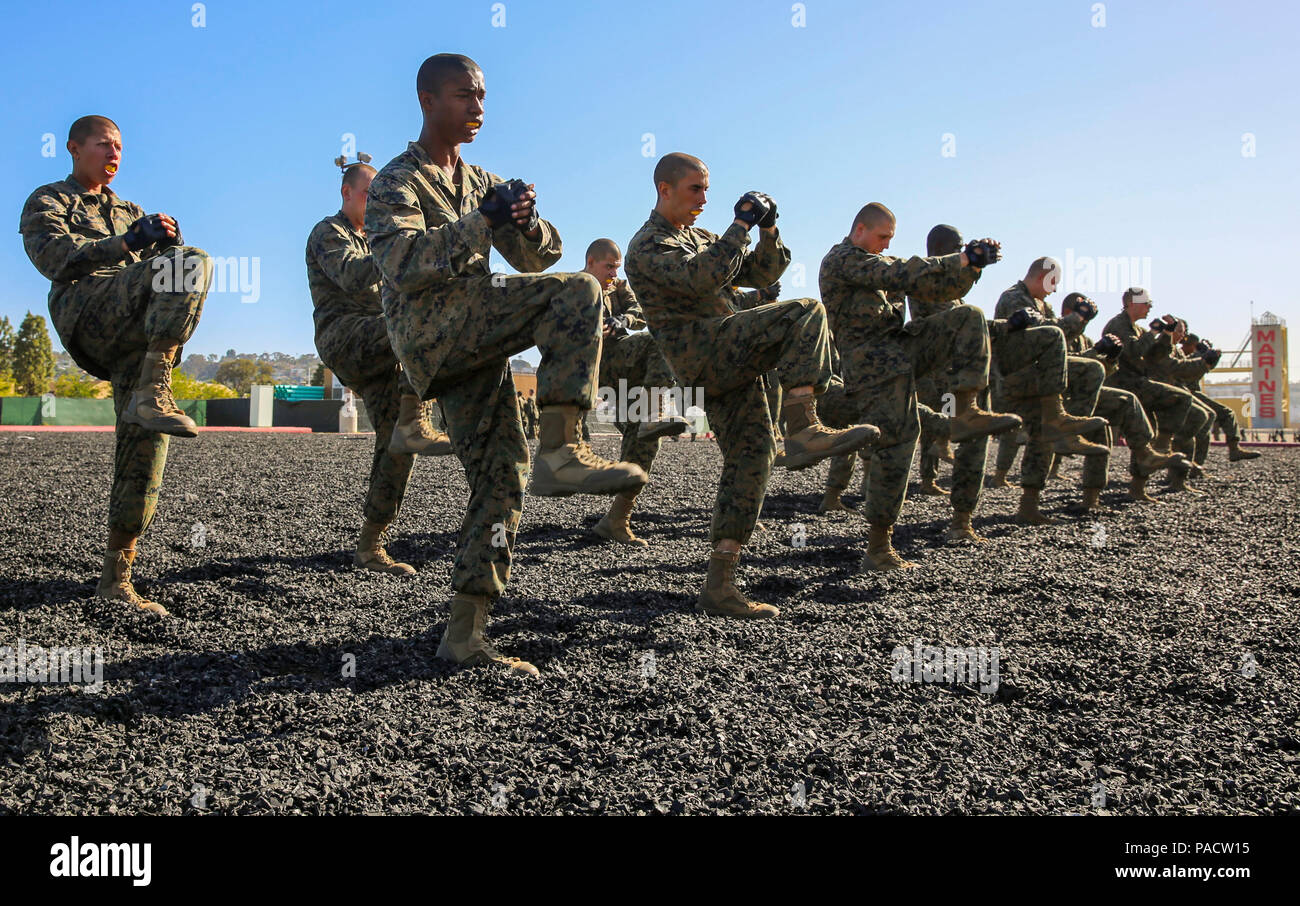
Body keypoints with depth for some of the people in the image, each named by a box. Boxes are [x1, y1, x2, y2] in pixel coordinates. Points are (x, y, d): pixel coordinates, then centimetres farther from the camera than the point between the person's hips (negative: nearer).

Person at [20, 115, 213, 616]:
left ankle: (116, 578, 0)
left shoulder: (131, 211, 36)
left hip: (135, 339, 5)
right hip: (86, 309, -5)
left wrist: (167, 242, -1)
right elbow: (55, 257, -2)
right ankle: (152, 394, -40)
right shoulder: (47, 201, 20)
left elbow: (170, 274, 22)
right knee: (196, 259, -29)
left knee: (143, 457, -6)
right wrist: (126, 244, -14)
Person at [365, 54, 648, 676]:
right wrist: (481, 222, -21)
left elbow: (537, 258, 19)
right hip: (429, 329, -7)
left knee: (501, 480, -1)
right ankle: (560, 453, -30)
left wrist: (526, 221, -3)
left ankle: (465, 634, 4)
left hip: (477, 347, 7)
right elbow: (401, 263, -15)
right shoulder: (397, 181, 3)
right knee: (576, 294, -24)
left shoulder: (482, 183, 25)